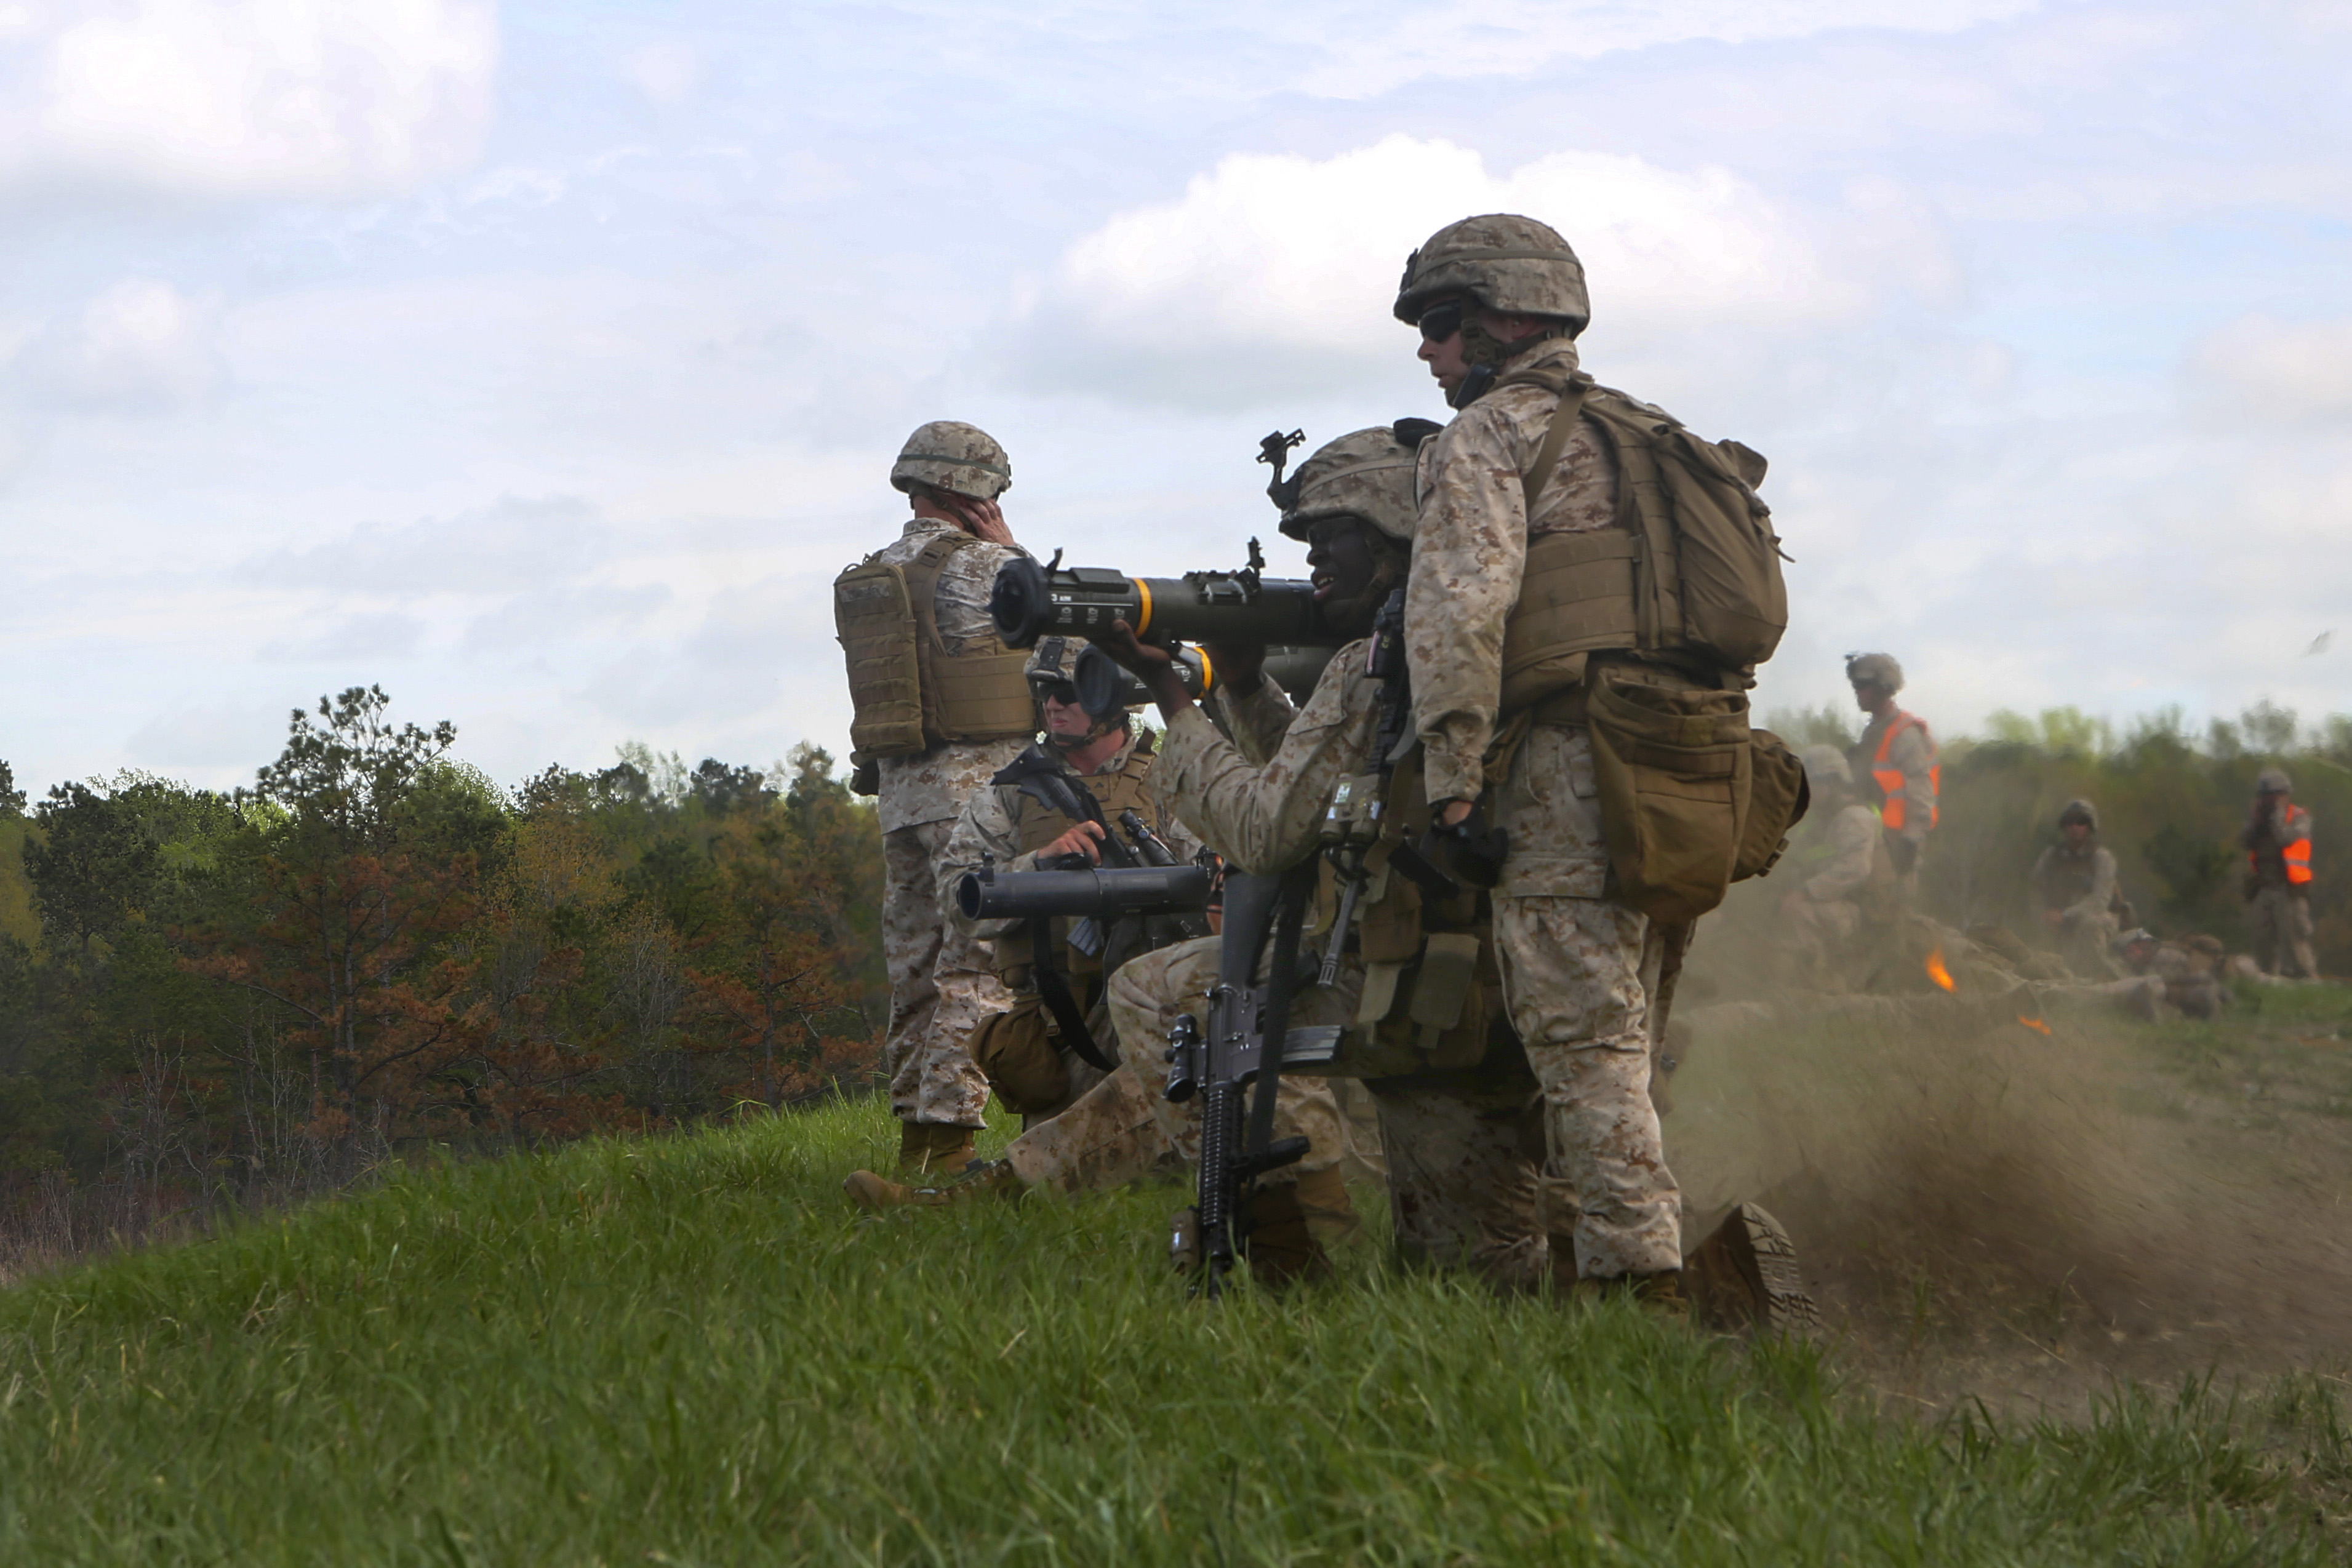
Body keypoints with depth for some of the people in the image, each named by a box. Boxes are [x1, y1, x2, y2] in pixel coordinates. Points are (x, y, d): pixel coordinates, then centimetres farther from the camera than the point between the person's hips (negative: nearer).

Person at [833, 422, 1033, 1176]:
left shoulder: (866, 579, 14)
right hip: (978, 777, -7)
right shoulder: (983, 567, -9)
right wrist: (1007, 549, 12)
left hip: (898, 788, 7)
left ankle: (915, 1130, 14)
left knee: (916, 968, 12)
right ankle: (950, 1133, -16)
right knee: (976, 969, -9)